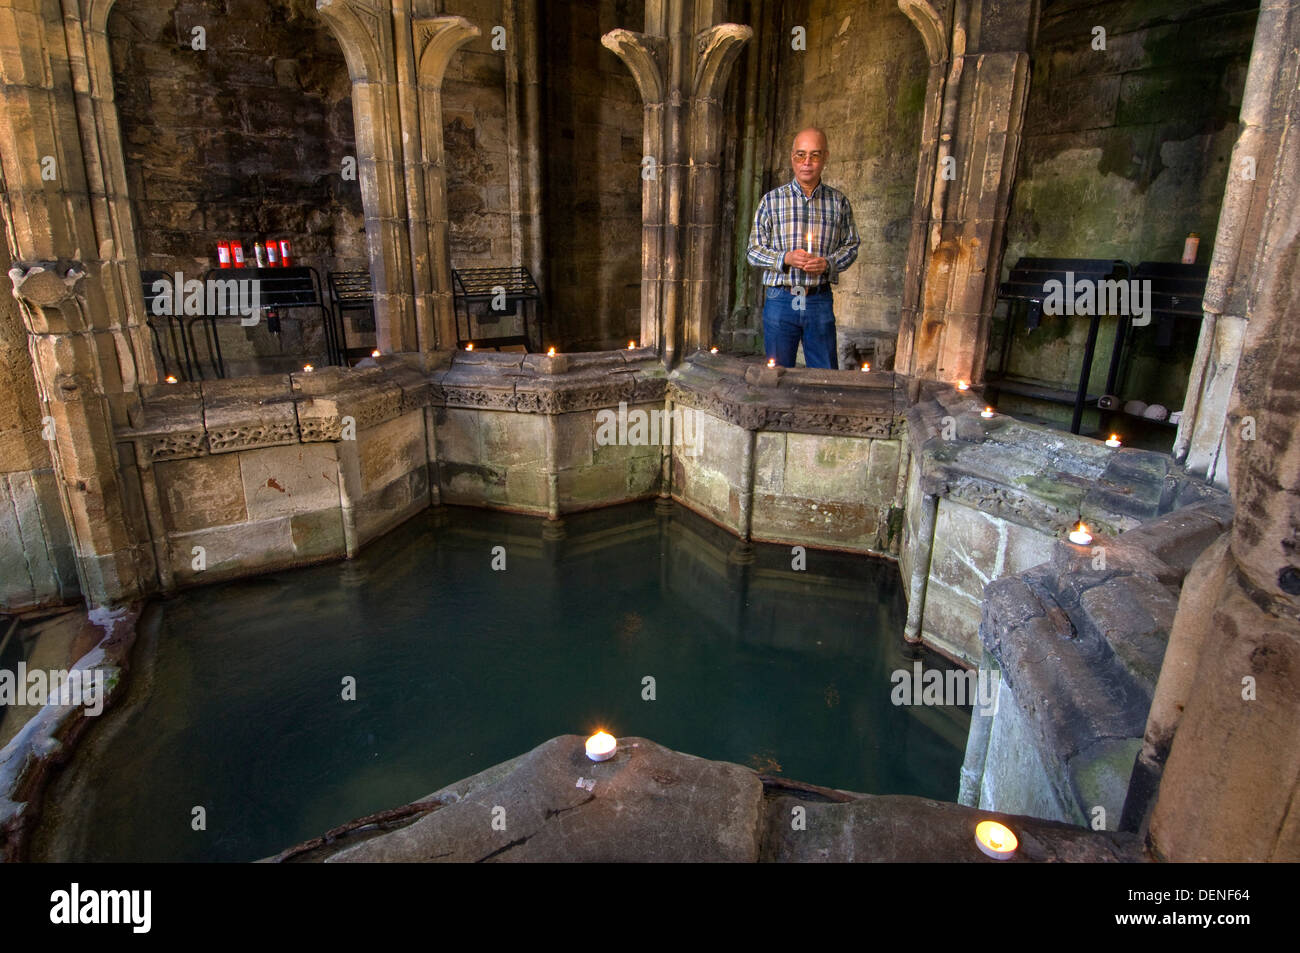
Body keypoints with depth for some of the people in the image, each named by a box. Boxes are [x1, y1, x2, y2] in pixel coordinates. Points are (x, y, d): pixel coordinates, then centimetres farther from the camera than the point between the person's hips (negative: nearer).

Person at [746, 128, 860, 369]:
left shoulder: (838, 201, 7)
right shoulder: (772, 200, 4)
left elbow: (851, 246, 12)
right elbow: (754, 251, 3)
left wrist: (828, 262, -8)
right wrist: (786, 258, -14)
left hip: (820, 301, 1)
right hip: (780, 300, -1)